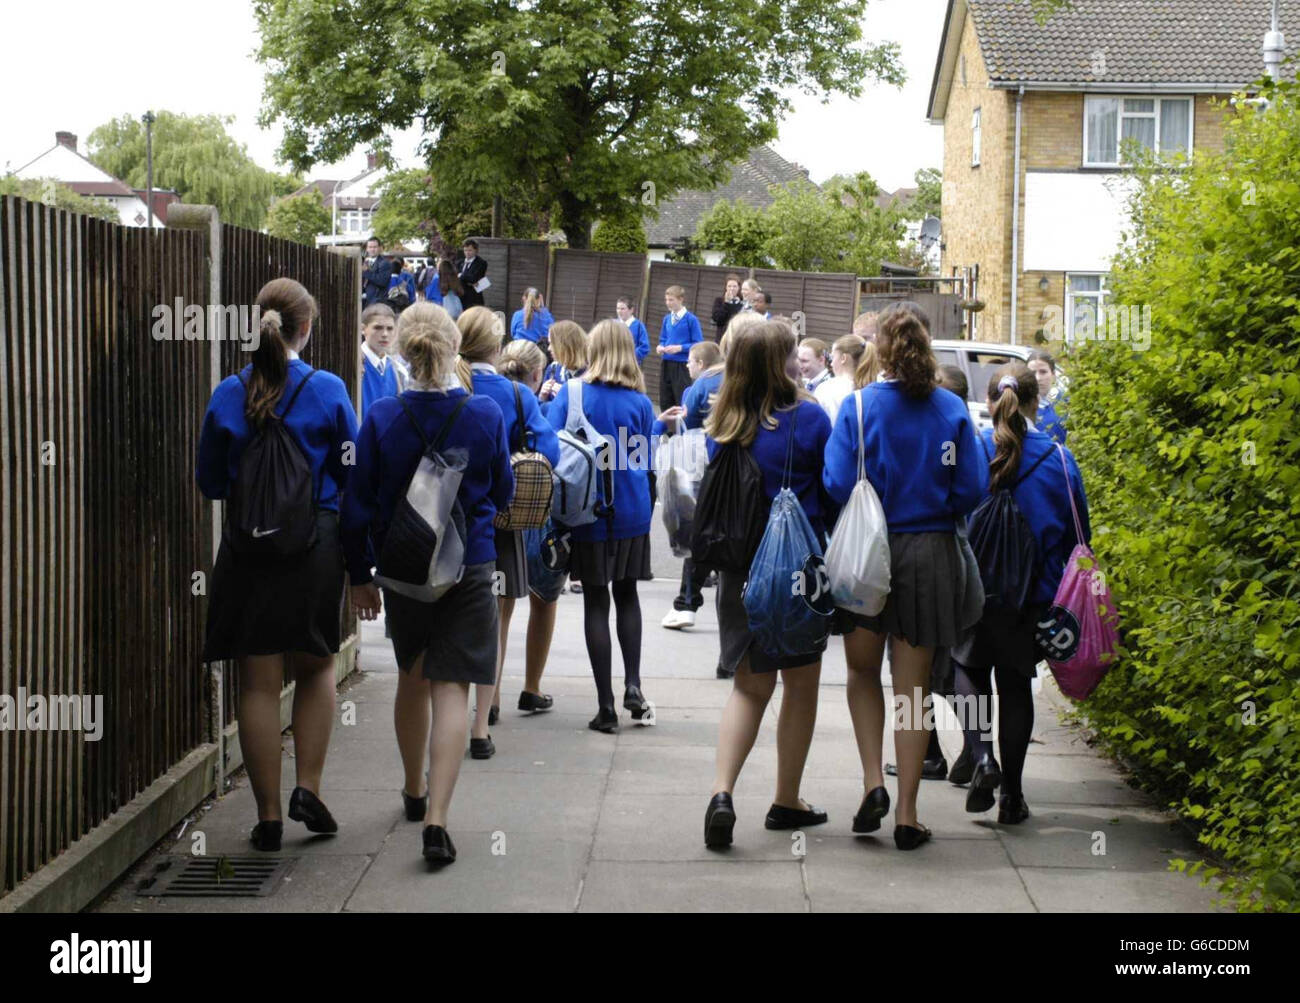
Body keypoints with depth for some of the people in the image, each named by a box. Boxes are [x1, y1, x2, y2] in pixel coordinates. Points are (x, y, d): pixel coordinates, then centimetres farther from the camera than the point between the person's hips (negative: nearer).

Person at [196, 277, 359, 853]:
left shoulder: (228, 395, -1)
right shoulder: (328, 391, -7)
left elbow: (209, 481, 7)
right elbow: (354, 475, -2)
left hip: (247, 547, 1)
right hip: (316, 545, -1)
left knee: (259, 682, 7)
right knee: (316, 666, 18)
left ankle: (269, 817, 11)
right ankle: (308, 789, 8)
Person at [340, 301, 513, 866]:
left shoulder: (382, 418, -9)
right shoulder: (485, 414, -10)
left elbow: (359, 506, -4)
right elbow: (503, 493, 4)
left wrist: (361, 576, 7)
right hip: (468, 568, -2)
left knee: (412, 679, 22)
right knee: (451, 689, -2)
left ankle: (415, 793, 40)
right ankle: (435, 821, -13)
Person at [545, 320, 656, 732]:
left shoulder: (572, 393, -7)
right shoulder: (640, 401, -2)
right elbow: (645, 460, 5)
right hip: (632, 510, 2)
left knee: (595, 601, 4)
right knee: (627, 594, 18)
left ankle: (606, 706, 4)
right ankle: (633, 686, 5)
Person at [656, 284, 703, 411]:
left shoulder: (691, 319, -10)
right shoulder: (667, 318, 9)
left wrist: (680, 348, -19)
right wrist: (660, 347, -3)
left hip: (682, 366, -6)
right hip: (666, 364, 6)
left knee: (683, 401, -3)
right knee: (665, 402, 12)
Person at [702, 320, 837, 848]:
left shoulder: (724, 425, 3)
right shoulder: (808, 419, -11)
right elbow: (833, 494, -5)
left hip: (739, 567, 4)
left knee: (749, 685, 13)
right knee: (801, 685, 12)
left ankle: (722, 791, -6)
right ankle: (787, 802, 20)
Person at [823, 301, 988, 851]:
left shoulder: (859, 406, -8)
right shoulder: (952, 409, -3)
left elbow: (839, 485, -12)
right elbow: (973, 487, -4)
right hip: (932, 554, 1)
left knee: (863, 671, 19)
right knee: (913, 687, 8)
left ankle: (873, 781, 3)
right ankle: (906, 814, 10)